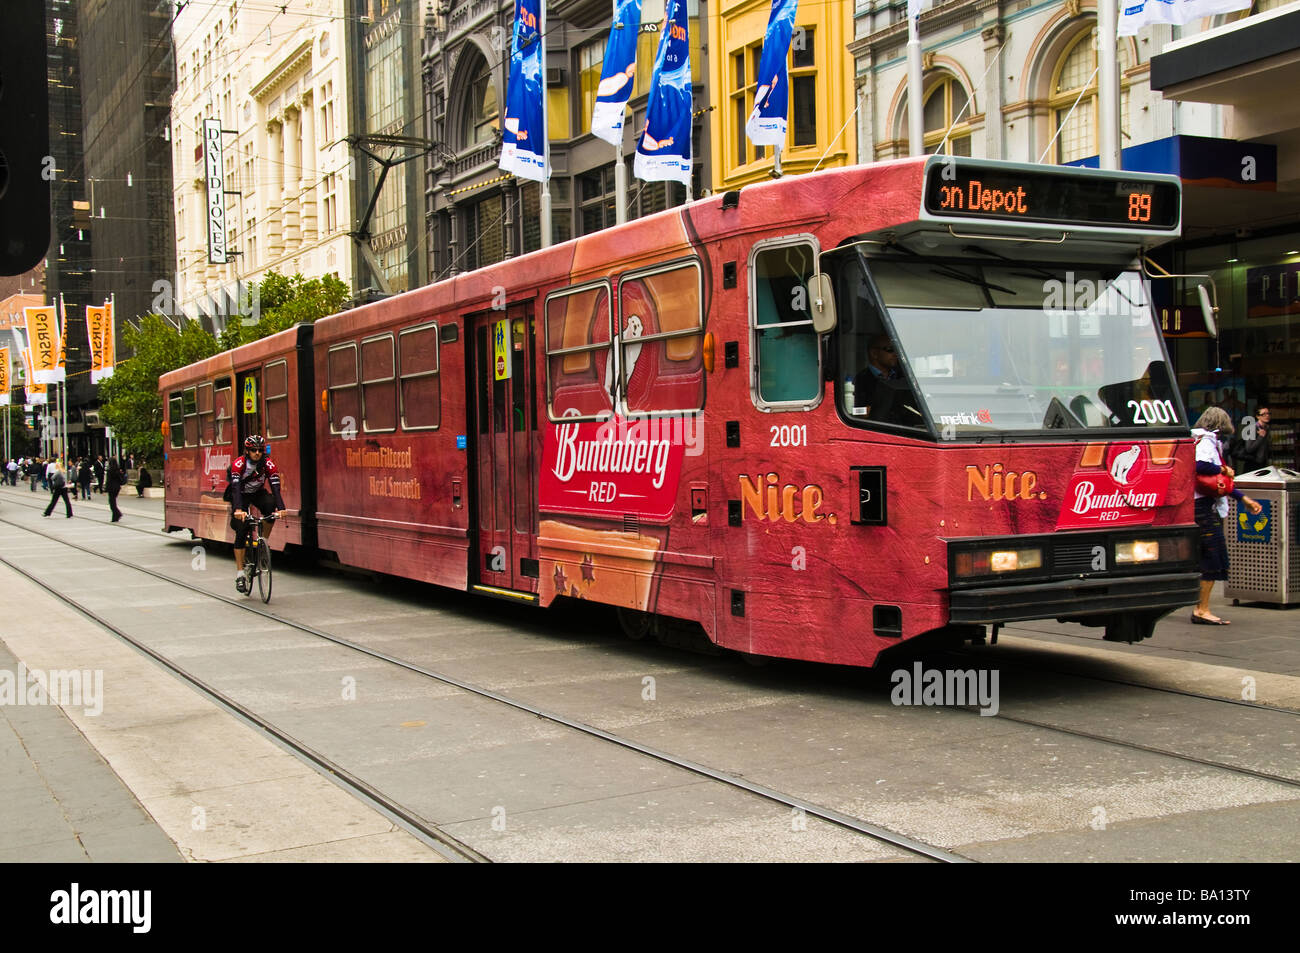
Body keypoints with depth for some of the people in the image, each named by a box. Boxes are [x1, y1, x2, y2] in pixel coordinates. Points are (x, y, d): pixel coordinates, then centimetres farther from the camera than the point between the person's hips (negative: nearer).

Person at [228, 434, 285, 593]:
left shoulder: (268, 464, -22)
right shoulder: (238, 464, -28)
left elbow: (275, 487, -31)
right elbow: (236, 488, -39)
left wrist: (281, 507, -47)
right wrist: (238, 510, -54)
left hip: (258, 493, 2)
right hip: (241, 495, -2)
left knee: (270, 506, -32)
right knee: (241, 531, -13)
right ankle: (240, 574, -9)